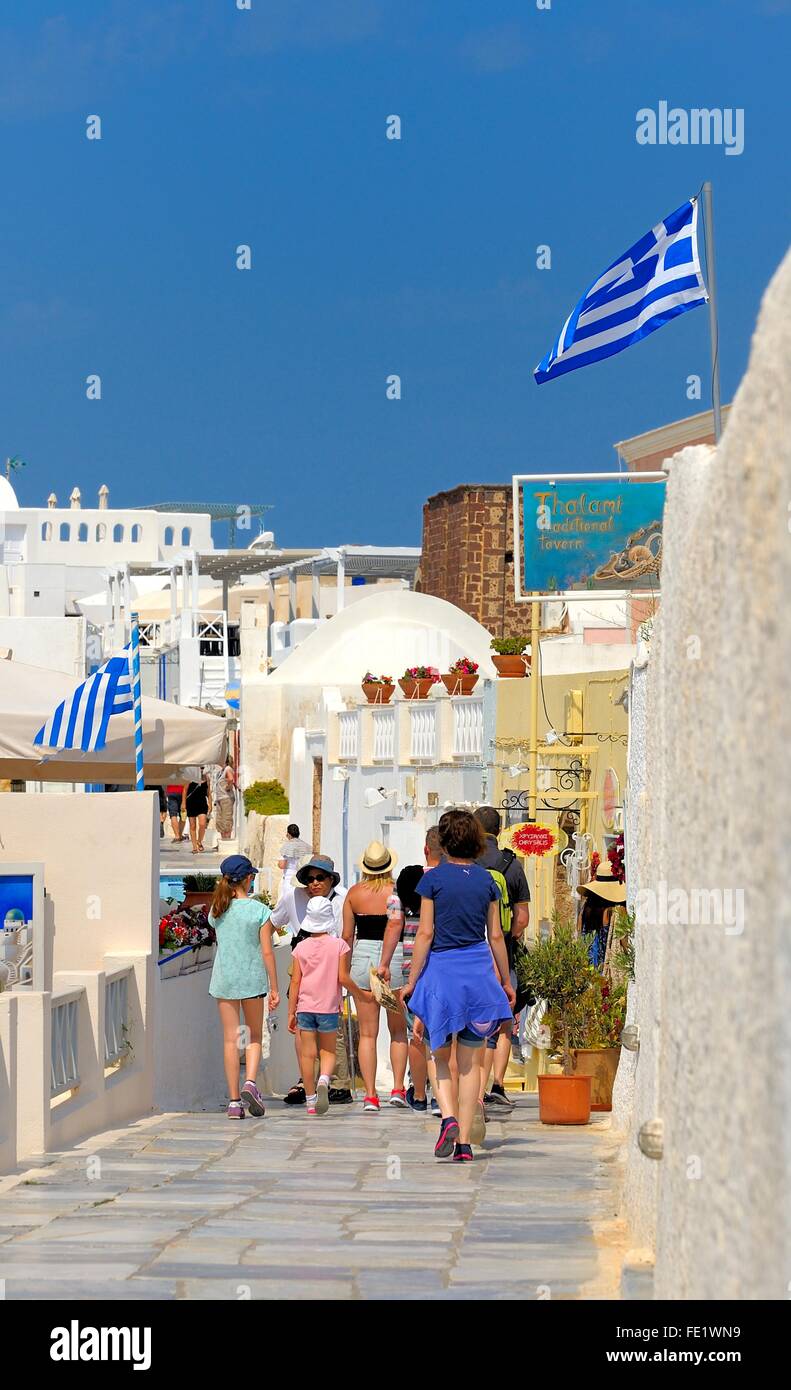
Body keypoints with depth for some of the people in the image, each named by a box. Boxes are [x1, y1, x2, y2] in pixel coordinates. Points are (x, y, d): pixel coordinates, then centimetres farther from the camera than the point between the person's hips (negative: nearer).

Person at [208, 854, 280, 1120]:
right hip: (253, 978, -2)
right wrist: (274, 988, -1)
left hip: (224, 978, 2)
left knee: (230, 1039, 6)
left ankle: (234, 1101, 3)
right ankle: (250, 1082, -12)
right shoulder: (259, 910, -8)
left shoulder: (217, 910, 0)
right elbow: (267, 952, -8)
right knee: (254, 1037, 13)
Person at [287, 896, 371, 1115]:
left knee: (308, 1053, 5)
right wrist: (360, 994, 10)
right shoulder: (338, 945, -3)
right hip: (329, 1007, -1)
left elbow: (295, 981, 1)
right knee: (328, 1050, 11)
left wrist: (291, 1013, 4)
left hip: (305, 1007, 1)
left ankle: (311, 1101, 7)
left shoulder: (301, 947, 2)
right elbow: (343, 978, -6)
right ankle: (324, 1079, -19)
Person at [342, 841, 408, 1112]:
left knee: (367, 1033, 5)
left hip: (363, 958, 1)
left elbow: (347, 935, 5)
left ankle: (370, 1095, 1)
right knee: (398, 1030, 13)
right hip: (395, 960, -1)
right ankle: (398, 1088, 5)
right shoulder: (399, 891, -5)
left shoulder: (354, 893, 1)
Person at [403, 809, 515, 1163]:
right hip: (478, 971, 2)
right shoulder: (486, 881, 3)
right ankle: (464, 1142, 3)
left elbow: (425, 934, -7)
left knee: (440, 1055, 10)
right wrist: (506, 981, 17)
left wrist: (412, 981, 0)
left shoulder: (433, 879, -5)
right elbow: (496, 936, 6)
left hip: (441, 971, -2)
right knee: (470, 1061, 6)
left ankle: (448, 1117, -15)